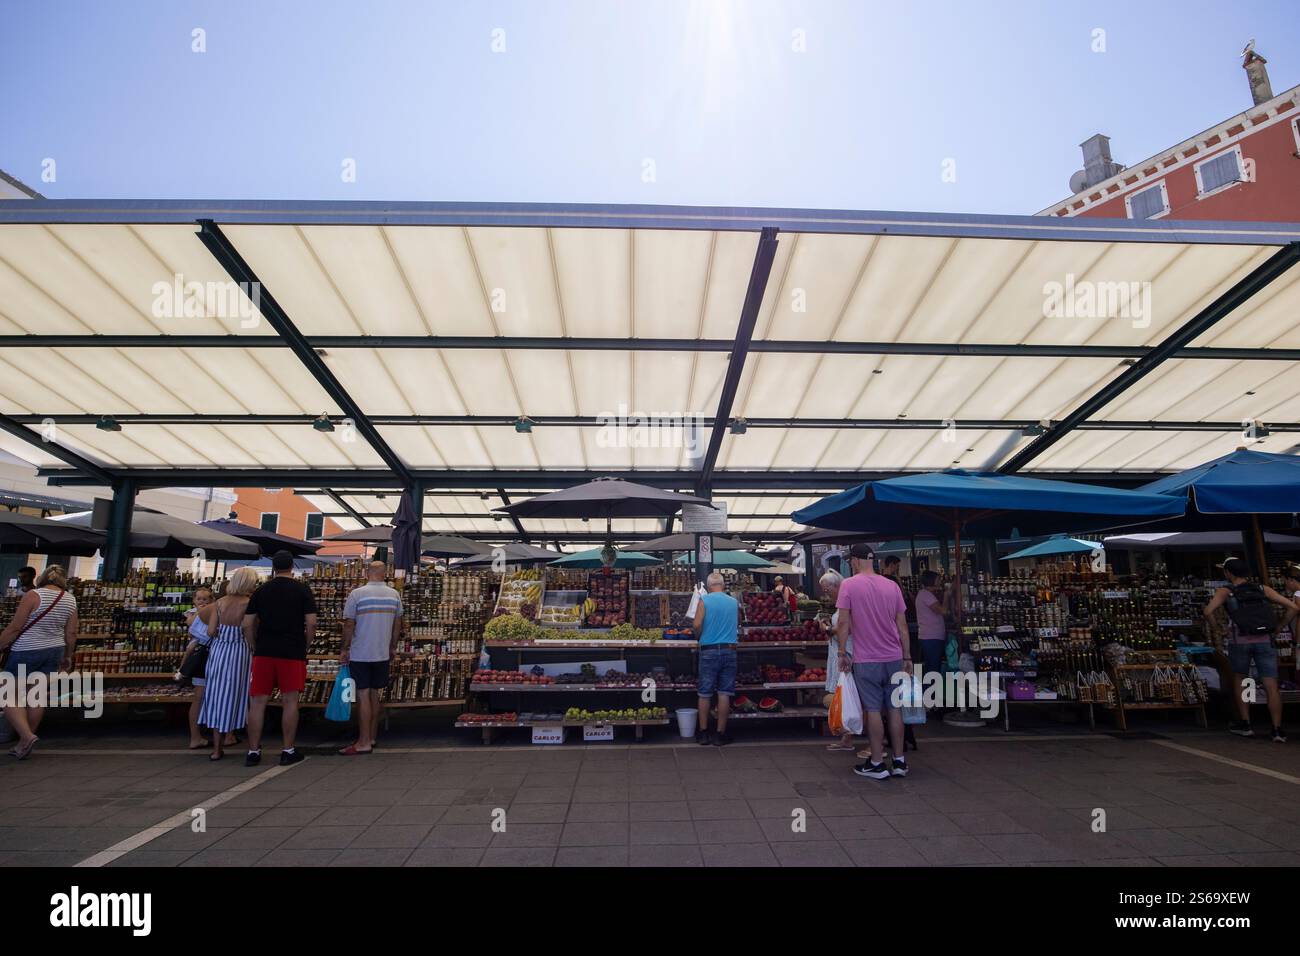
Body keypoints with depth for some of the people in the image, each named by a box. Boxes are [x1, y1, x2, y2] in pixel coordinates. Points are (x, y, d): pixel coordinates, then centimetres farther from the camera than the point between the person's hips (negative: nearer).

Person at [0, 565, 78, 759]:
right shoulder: (70, 600, 2)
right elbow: (71, 633, 5)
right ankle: (23, 744, 19)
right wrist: (68, 656, 16)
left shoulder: (34, 595, -14)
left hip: (26, 652, -5)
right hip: (54, 652, 6)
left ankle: (27, 736, -8)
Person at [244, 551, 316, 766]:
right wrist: (305, 645, 8)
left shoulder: (260, 591, 7)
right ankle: (288, 751, 8)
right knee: (290, 701, 3)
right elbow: (311, 623, -7)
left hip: (263, 652, 3)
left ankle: (253, 751, 12)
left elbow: (247, 624, 6)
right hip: (292, 652, -2)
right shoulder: (302, 590, -1)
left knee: (258, 702, 8)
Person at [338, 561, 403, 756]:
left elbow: (349, 625, -10)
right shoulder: (394, 595, 2)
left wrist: (344, 649, 1)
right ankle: (372, 737, 23)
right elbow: (397, 625, 9)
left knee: (363, 696, -1)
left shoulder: (357, 593, -11)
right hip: (383, 654, 4)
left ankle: (364, 742, 2)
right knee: (375, 695, 14)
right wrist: (393, 647, 20)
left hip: (360, 654, -4)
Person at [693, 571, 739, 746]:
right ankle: (720, 734, 10)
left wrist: (698, 638, 6)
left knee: (705, 693, 7)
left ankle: (703, 733, 15)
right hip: (729, 650, 2)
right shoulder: (734, 602, 6)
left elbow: (698, 624, -12)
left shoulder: (704, 600, -4)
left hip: (709, 650, -2)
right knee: (724, 693, 5)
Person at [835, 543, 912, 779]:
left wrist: (842, 653, -2)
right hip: (894, 658, 5)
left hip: (866, 659, -4)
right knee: (894, 709, 11)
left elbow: (844, 622, -10)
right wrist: (907, 658, 14)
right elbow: (902, 625, 8)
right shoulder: (892, 586, 6)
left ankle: (877, 764, 9)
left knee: (873, 710, 2)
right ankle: (899, 762, 19)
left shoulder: (849, 585, -7)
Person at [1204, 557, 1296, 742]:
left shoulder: (1225, 591, 2)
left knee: (1239, 680, 16)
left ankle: (1245, 725, 18)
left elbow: (1208, 612, -13)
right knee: (1271, 686, 1)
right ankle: (1278, 730, -5)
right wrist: (1278, 629, 12)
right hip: (1265, 641, 2)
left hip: (1241, 641, -2)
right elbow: (1293, 607, 7)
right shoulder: (1263, 589, 12)